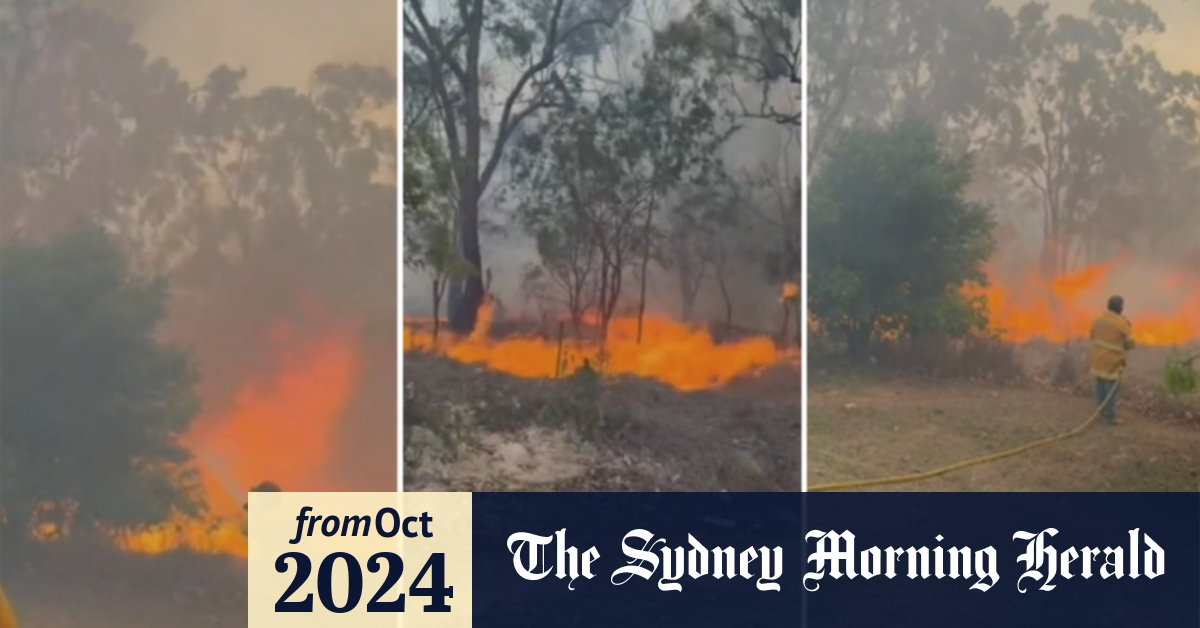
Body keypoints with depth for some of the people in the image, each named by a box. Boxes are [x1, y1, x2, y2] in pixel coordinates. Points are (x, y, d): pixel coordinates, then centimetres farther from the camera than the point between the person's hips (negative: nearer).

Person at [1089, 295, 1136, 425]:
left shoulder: (1099, 319, 0)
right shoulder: (1122, 323, -18)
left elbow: (1093, 336, 11)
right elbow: (1130, 344, -11)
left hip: (1098, 358, 6)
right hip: (1112, 361, -6)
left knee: (1101, 387, 15)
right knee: (1111, 388, 1)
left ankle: (1103, 413, 26)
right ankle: (1110, 417, 6)